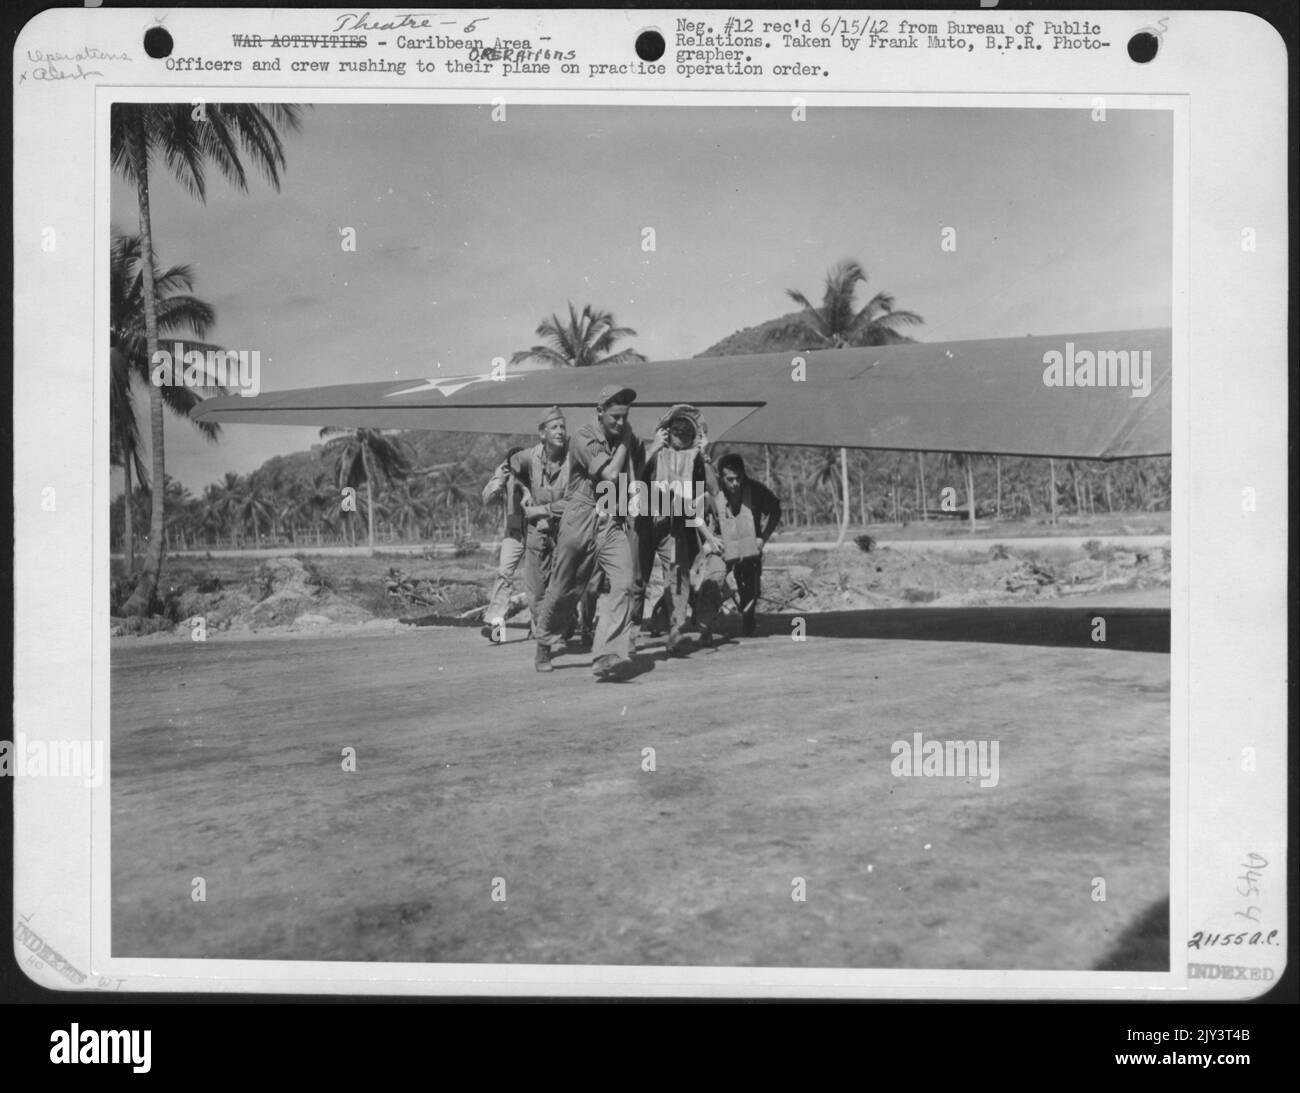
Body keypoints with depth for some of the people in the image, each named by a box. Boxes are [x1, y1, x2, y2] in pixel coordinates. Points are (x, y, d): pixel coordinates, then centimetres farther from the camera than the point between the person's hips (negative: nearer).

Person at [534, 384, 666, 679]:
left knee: (624, 584, -17)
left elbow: (634, 474, 16)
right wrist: (625, 444, -7)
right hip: (582, 519, -4)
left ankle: (608, 657, -22)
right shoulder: (584, 438, -10)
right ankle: (544, 646, 33)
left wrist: (653, 446, 6)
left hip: (615, 522, 4)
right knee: (563, 590, 8)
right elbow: (611, 475, -18)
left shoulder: (627, 438, 9)